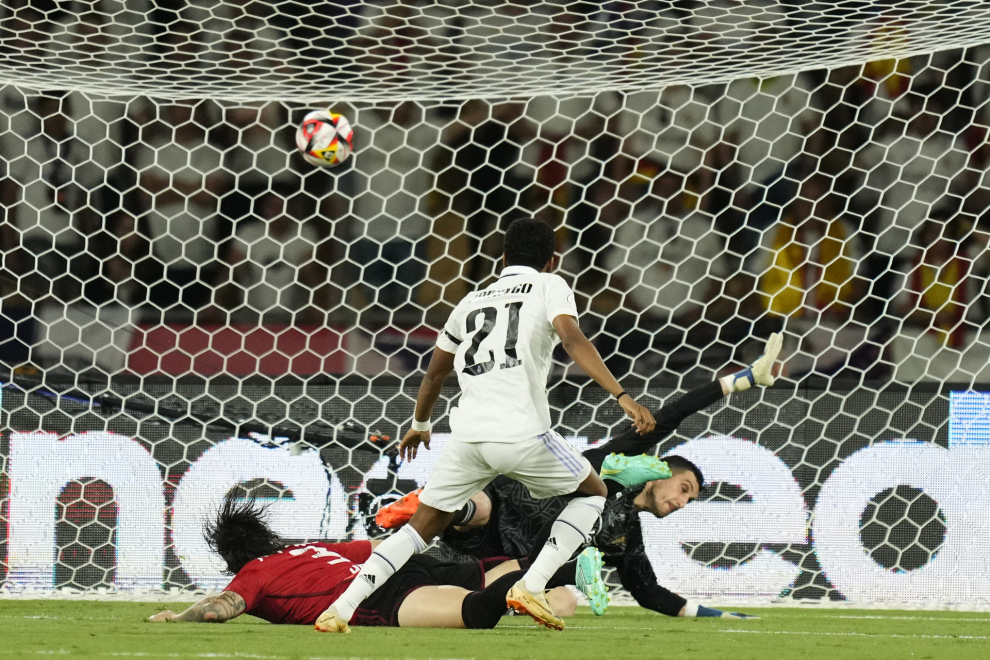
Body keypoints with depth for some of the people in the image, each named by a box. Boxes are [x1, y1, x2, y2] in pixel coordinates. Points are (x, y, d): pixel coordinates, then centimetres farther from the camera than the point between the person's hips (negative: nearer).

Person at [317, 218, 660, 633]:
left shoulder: (472, 301, 24)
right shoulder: (549, 286, 9)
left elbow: (435, 373, 35)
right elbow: (573, 340, -11)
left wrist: (420, 424, 52)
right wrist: (622, 396, -17)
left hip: (467, 433, 4)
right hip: (521, 432, -4)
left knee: (422, 526, 16)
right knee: (593, 492, 18)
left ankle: (342, 608, 0)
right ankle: (530, 587, 2)